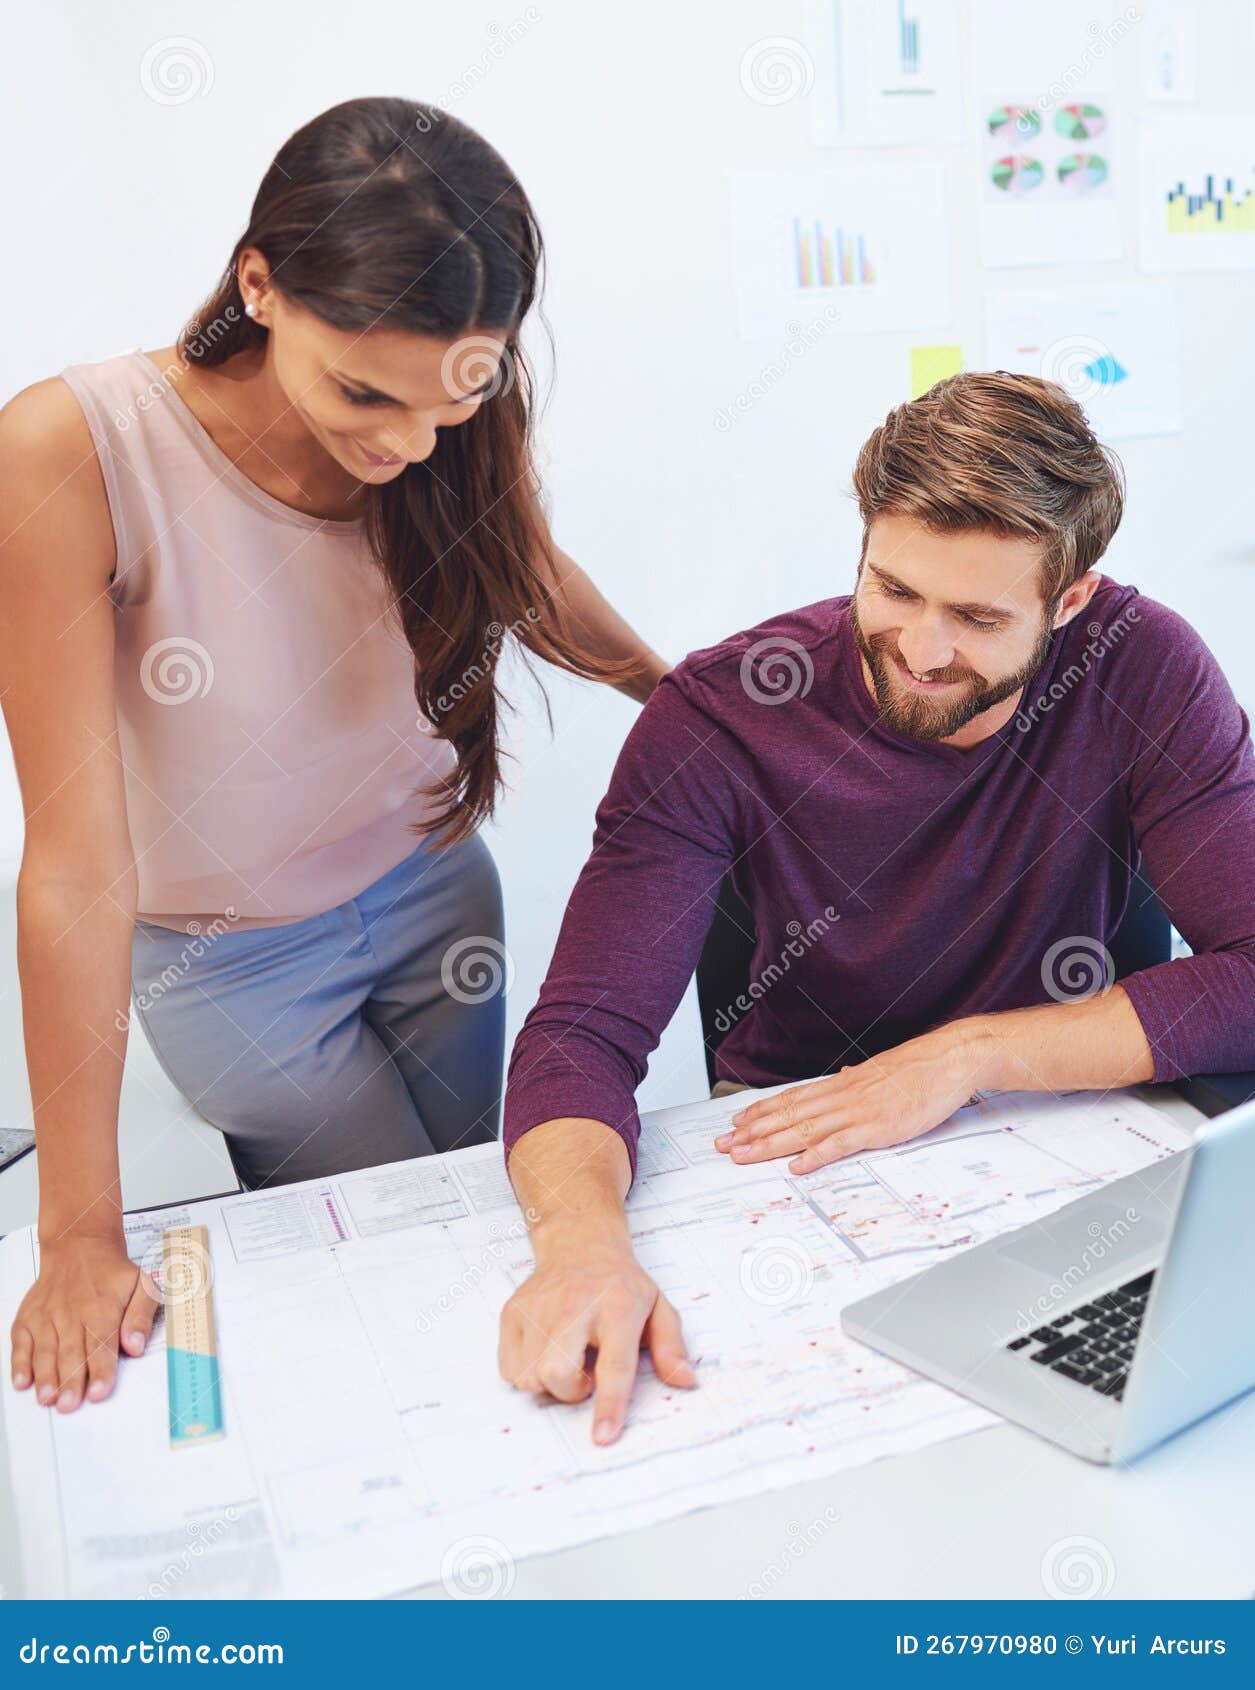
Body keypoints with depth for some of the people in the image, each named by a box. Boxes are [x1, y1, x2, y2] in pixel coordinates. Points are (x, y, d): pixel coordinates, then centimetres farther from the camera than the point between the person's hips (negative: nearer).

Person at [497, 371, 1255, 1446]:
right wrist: (583, 1242, -44)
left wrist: (965, 1056, -26)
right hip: (788, 1142, 0)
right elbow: (582, 1034, -23)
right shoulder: (718, 719, -19)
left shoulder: (1144, 675, -16)